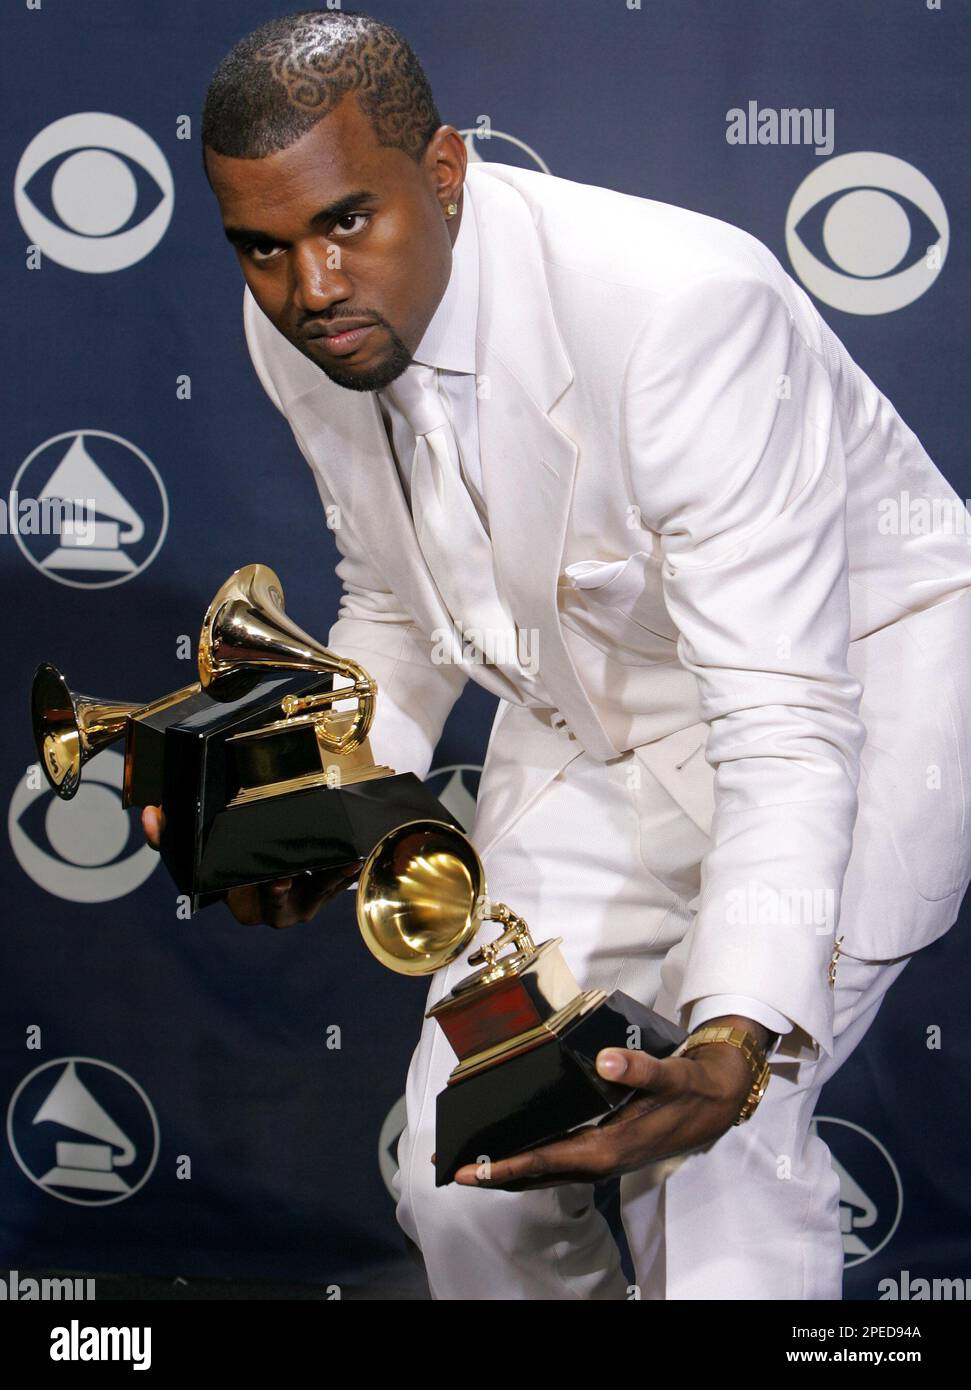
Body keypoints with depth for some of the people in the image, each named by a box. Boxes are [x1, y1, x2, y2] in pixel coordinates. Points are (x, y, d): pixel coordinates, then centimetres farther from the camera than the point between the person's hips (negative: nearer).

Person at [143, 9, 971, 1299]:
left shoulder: (682, 305, -32)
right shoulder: (293, 331, -10)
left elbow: (787, 724, -33)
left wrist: (735, 1046, -47)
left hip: (855, 674, -6)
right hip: (592, 717, 6)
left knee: (713, 1140, -27)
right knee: (459, 1178, -1)